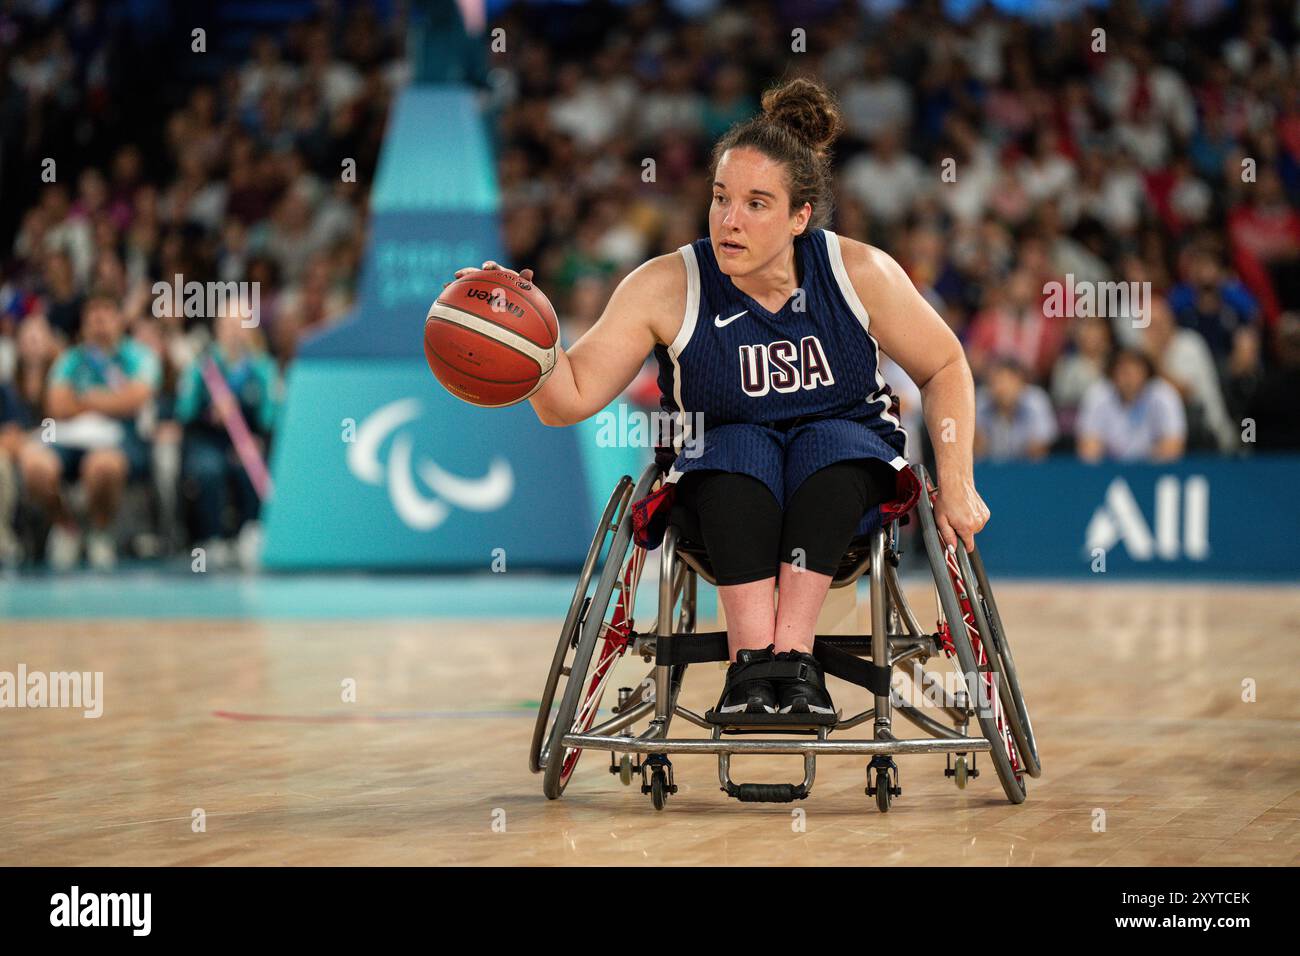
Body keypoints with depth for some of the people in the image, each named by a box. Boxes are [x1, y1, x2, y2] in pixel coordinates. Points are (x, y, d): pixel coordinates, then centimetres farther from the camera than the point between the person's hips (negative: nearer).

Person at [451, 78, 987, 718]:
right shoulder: (667, 287, -14)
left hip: (844, 473, 0)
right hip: (725, 478, 0)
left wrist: (956, 485, -7)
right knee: (742, 450, -33)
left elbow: (945, 369, 1)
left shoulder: (860, 274, -12)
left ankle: (793, 651, -41)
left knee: (830, 443, -33)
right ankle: (751, 654, -45)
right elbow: (571, 399, -16)